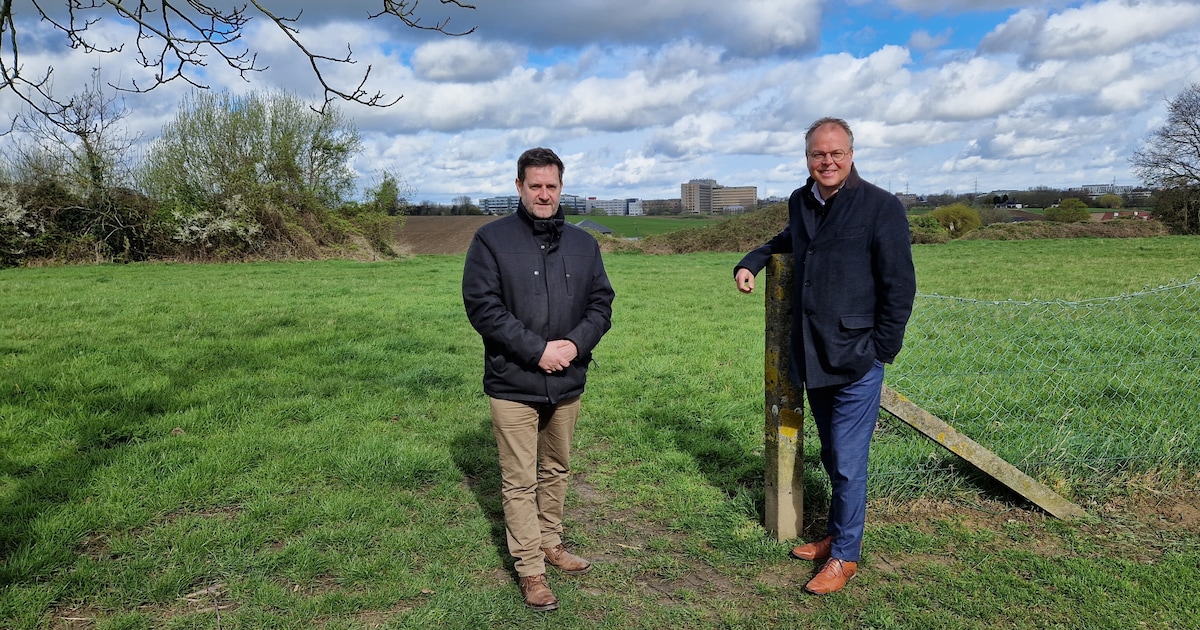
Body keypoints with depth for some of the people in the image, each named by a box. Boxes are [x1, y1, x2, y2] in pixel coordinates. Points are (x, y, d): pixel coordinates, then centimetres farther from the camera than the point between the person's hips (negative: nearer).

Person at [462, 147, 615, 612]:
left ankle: (550, 543, 38)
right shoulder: (492, 239, -5)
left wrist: (576, 343, -11)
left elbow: (601, 303, 8)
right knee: (520, 481, 3)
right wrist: (537, 350, -18)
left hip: (567, 383, 5)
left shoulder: (583, 243, 9)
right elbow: (482, 307, -13)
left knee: (556, 471, 19)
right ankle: (530, 570, 16)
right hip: (513, 384, -4)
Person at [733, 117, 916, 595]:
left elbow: (900, 286, -8)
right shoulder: (801, 201, 9)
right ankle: (838, 535, 34)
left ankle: (844, 555, 17)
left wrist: (881, 350, -9)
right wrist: (751, 262, 16)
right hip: (811, 358, 6)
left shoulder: (881, 206, -10)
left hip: (856, 360, -6)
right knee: (832, 458, 18)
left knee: (848, 463, 0)